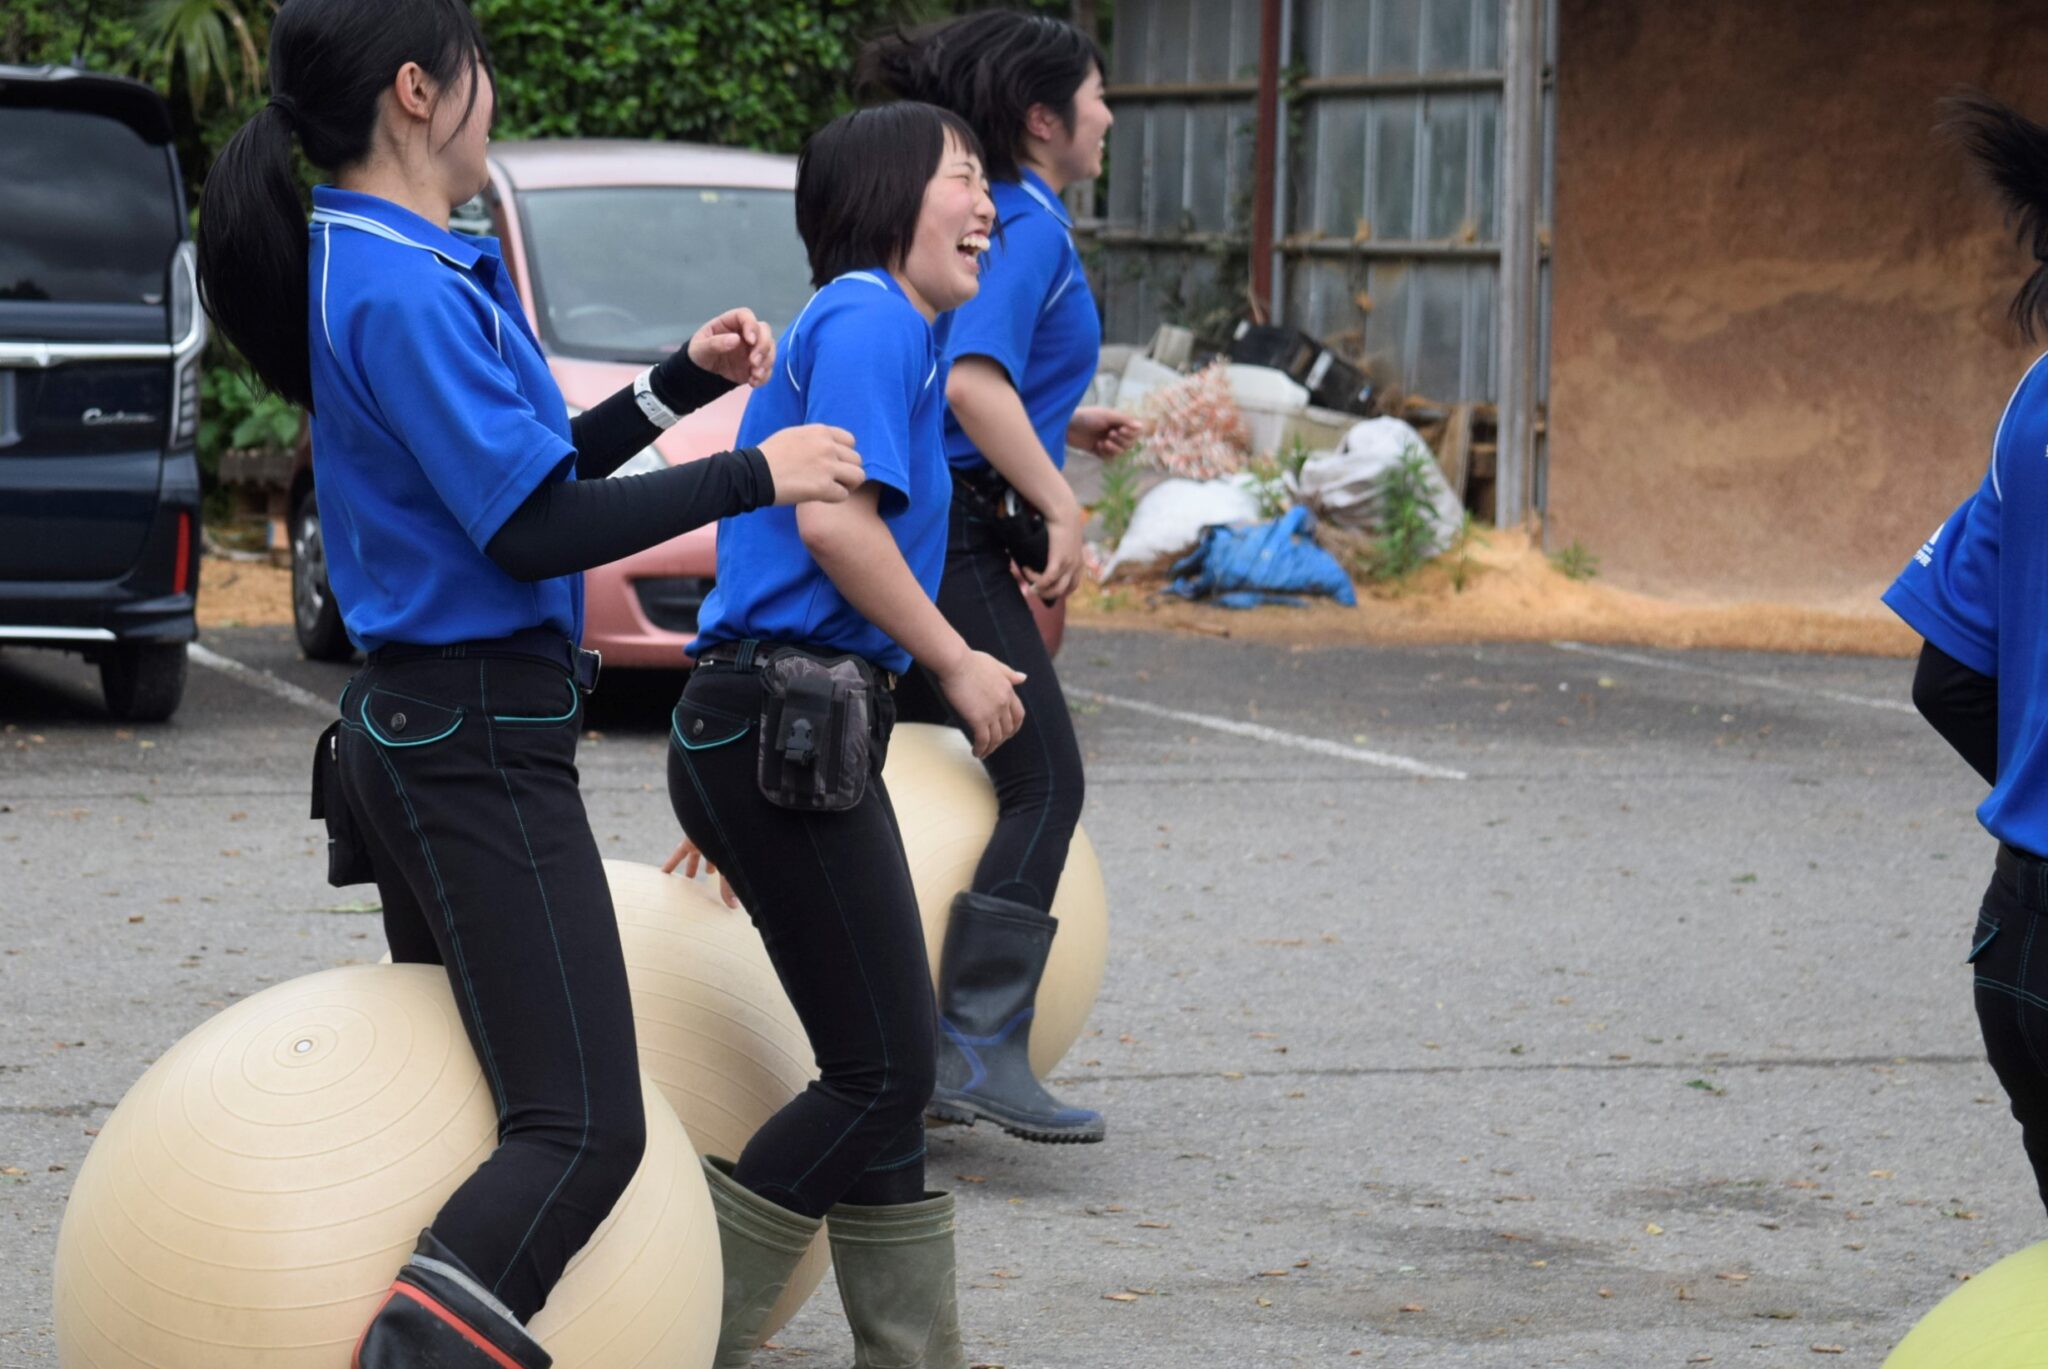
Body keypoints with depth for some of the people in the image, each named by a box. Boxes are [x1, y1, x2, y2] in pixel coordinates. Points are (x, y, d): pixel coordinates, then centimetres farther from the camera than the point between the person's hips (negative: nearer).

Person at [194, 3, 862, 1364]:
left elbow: (519, 469, 23)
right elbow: (537, 529, -19)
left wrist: (686, 378, 19)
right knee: (584, 1127, -16)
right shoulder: (405, 291, -17)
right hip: (480, 738, -11)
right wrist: (757, 475, -12)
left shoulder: (388, 269, 14)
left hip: (422, 728, 11)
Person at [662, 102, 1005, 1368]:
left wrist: (738, 786, 26)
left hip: (779, 728, 10)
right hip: (792, 731, -10)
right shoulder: (874, 319, -9)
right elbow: (836, 518, -22)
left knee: (886, 1069, 13)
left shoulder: (868, 326, 22)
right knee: (883, 1072, -6)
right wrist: (957, 663, -11)